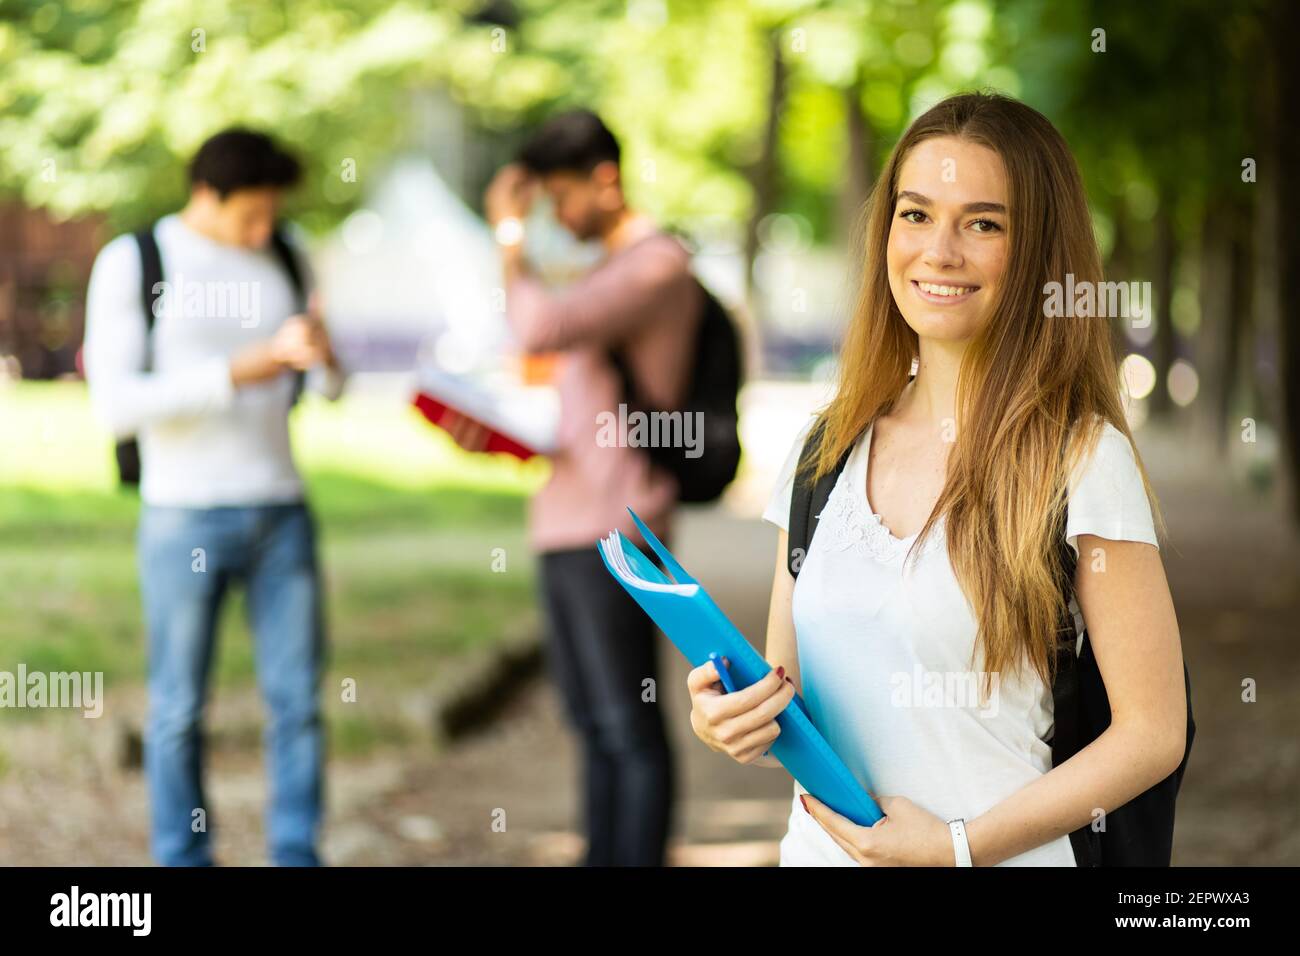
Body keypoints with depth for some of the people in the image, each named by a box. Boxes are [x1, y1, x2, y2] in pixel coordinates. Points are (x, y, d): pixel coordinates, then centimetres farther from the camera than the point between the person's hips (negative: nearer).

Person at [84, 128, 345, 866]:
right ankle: (184, 860, 15)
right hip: (183, 518, -4)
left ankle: (297, 857, 13)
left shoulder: (285, 259, 7)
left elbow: (329, 388, 8)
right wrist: (234, 373, -23)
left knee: (298, 696, 4)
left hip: (280, 509, 4)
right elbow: (116, 405, -15)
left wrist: (321, 355, -17)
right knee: (181, 708, 3)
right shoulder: (129, 264, -7)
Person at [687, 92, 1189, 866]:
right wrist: (731, 720, -9)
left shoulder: (1082, 458, -11)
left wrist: (962, 845, -19)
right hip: (817, 846, 5)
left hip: (1001, 859, -5)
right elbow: (784, 699, 12)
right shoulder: (826, 450, 4)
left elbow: (1153, 734, -12)